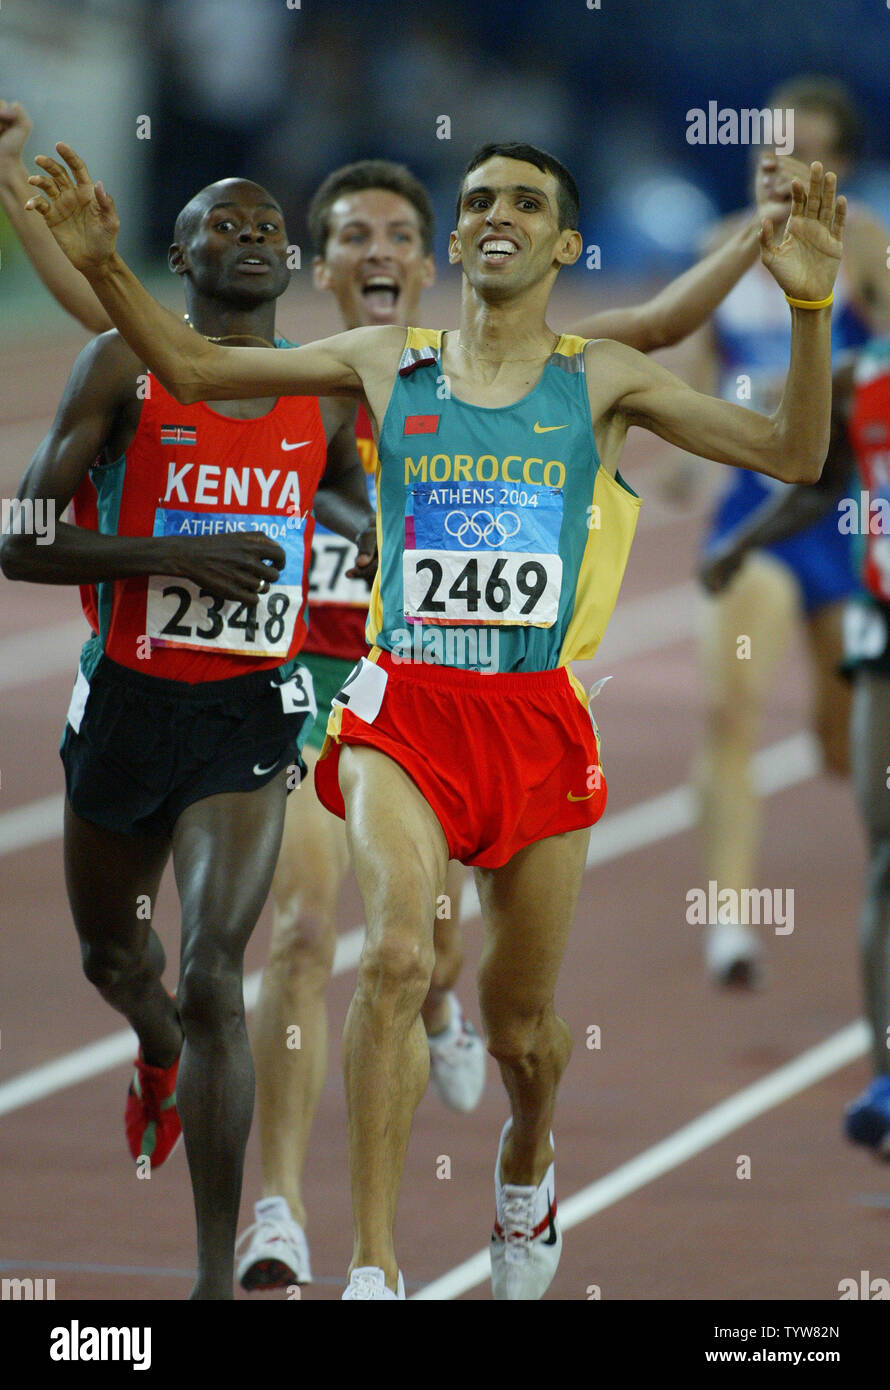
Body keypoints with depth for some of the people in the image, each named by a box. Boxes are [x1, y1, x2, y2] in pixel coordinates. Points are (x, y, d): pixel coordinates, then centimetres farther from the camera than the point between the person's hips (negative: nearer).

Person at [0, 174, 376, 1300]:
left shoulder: (326, 395, 5)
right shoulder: (125, 369, -5)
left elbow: (359, 506, 25)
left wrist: (382, 545, 0)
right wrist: (179, 556, -21)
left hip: (249, 711, -1)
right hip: (129, 697, 1)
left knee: (212, 978, -16)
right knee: (111, 955, 21)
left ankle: (219, 1274, -15)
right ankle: (159, 1053, 60)